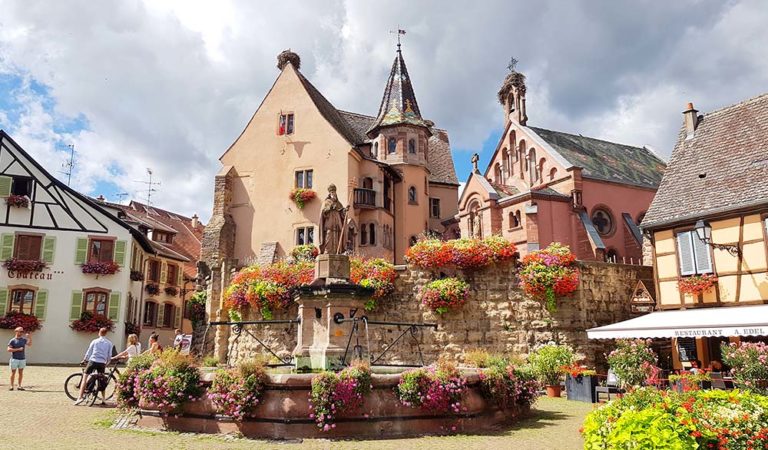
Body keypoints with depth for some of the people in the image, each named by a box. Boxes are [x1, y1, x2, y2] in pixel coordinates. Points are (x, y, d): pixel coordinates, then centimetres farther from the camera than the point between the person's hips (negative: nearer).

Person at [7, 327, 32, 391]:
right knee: (13, 372, 1)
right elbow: (9, 349, -10)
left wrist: (30, 338, 0)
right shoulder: (12, 341, -4)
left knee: (21, 373, 5)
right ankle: (11, 386, 8)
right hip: (14, 359, -3)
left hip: (22, 359, 4)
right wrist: (18, 349, -16)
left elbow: (30, 344, 14)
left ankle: (20, 386, 11)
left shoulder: (24, 339, 8)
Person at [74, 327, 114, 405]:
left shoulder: (94, 341, 6)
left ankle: (80, 397, -5)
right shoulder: (109, 343, 8)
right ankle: (103, 399, 10)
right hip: (102, 363, 2)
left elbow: (89, 352, 10)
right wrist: (106, 363, 23)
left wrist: (84, 360, 25)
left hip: (93, 361, -2)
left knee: (85, 378, 6)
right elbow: (109, 355, 9)